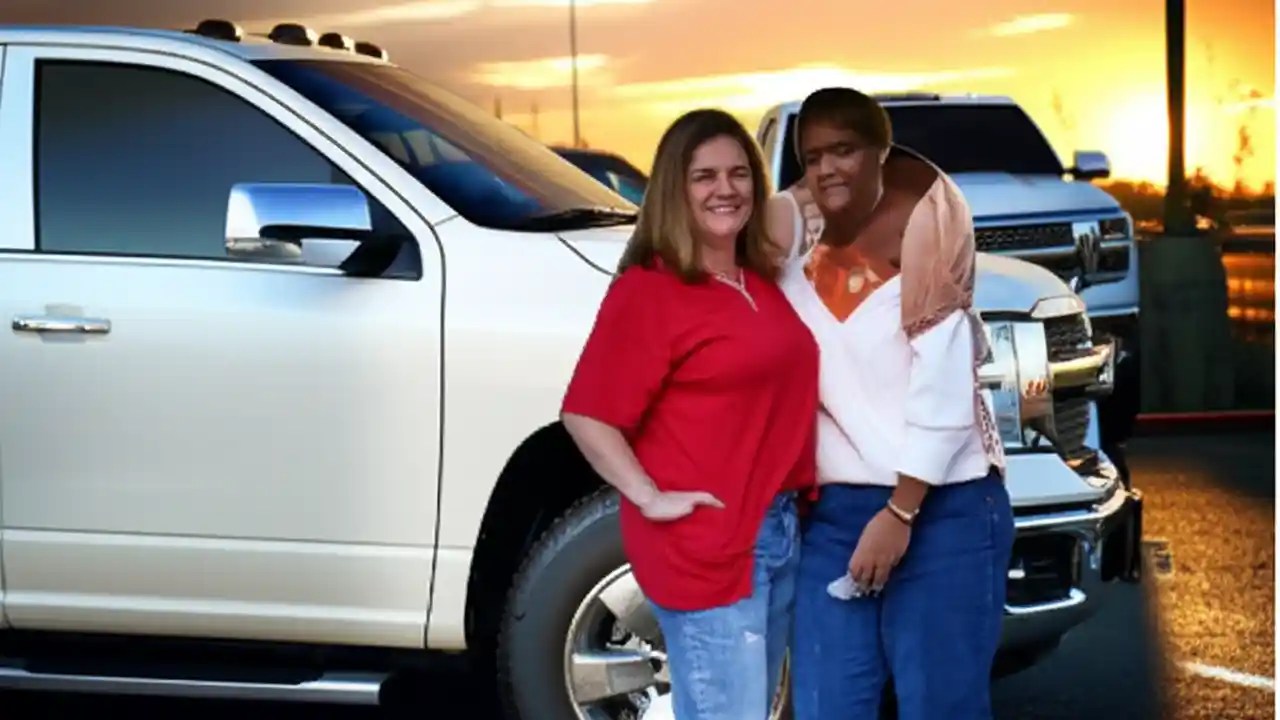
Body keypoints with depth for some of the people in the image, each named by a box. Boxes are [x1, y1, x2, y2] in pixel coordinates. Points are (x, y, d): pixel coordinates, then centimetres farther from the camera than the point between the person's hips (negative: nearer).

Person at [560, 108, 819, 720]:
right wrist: (652, 498, -18)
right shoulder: (648, 289, -11)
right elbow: (586, 414, -15)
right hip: (705, 544, -8)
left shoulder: (762, 281, 12)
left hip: (781, 532, 8)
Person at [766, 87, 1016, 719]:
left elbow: (943, 395, -12)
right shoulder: (792, 232, 4)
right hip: (832, 508, 4)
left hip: (943, 509, -4)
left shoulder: (922, 247, -7)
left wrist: (900, 515, -14)